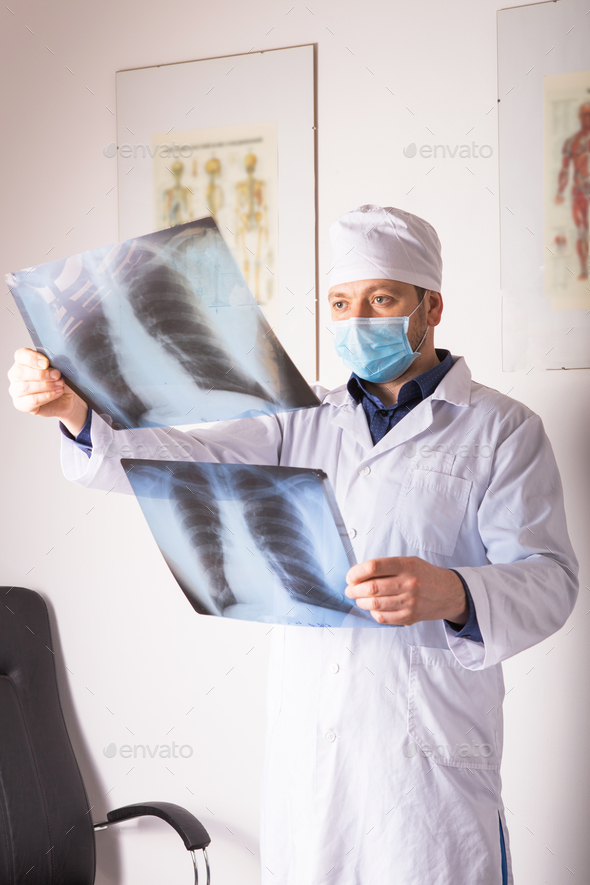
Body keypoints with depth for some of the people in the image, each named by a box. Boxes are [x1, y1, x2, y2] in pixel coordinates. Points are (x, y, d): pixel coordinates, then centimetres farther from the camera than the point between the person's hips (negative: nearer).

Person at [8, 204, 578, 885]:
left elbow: (548, 578, -8)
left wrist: (454, 594, -30)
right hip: (301, 747, 4)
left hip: (429, 753, -3)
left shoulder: (501, 429, 0)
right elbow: (184, 459, 5)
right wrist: (79, 410, -14)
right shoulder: (303, 422, 13)